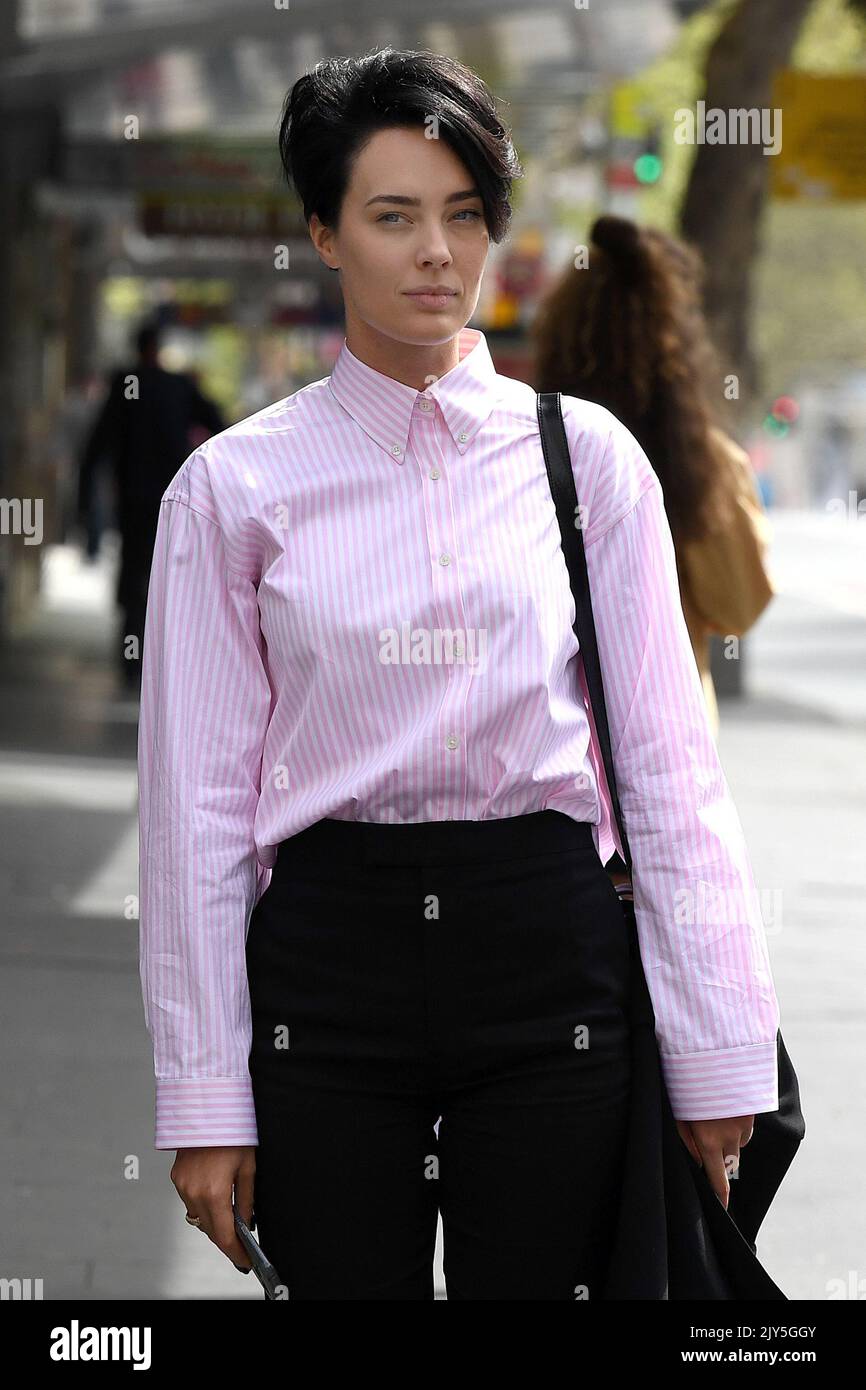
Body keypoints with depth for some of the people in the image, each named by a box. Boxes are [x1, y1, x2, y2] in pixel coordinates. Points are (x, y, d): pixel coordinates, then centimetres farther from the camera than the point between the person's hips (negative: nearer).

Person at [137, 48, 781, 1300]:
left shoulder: (588, 457, 4)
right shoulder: (235, 487, 2)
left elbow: (667, 762, 4)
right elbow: (198, 797, 2)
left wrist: (720, 1055, 0)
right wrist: (203, 1094, -1)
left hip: (546, 949, 1)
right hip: (328, 957, 0)